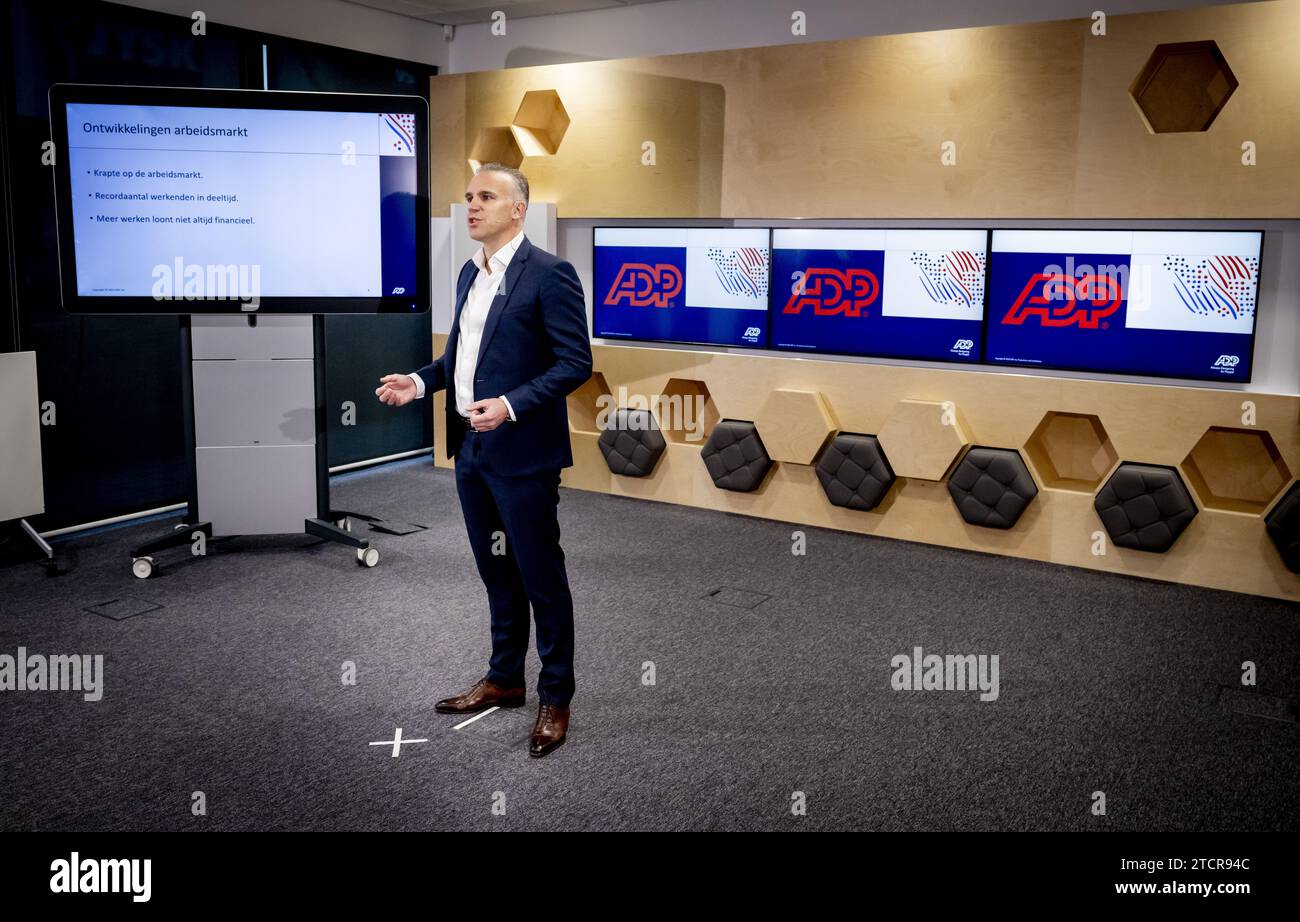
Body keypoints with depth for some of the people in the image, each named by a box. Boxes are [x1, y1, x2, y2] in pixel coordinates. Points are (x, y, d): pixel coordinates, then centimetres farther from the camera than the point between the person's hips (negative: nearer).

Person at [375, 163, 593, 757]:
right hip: (471, 449, 8)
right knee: (496, 572, 18)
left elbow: (576, 362, -15)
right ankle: (504, 679, 33)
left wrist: (512, 405, -24)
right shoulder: (471, 273, 13)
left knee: (541, 575, 3)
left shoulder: (548, 274, -12)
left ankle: (555, 696, 18)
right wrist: (421, 381, 5)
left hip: (522, 453, -8)